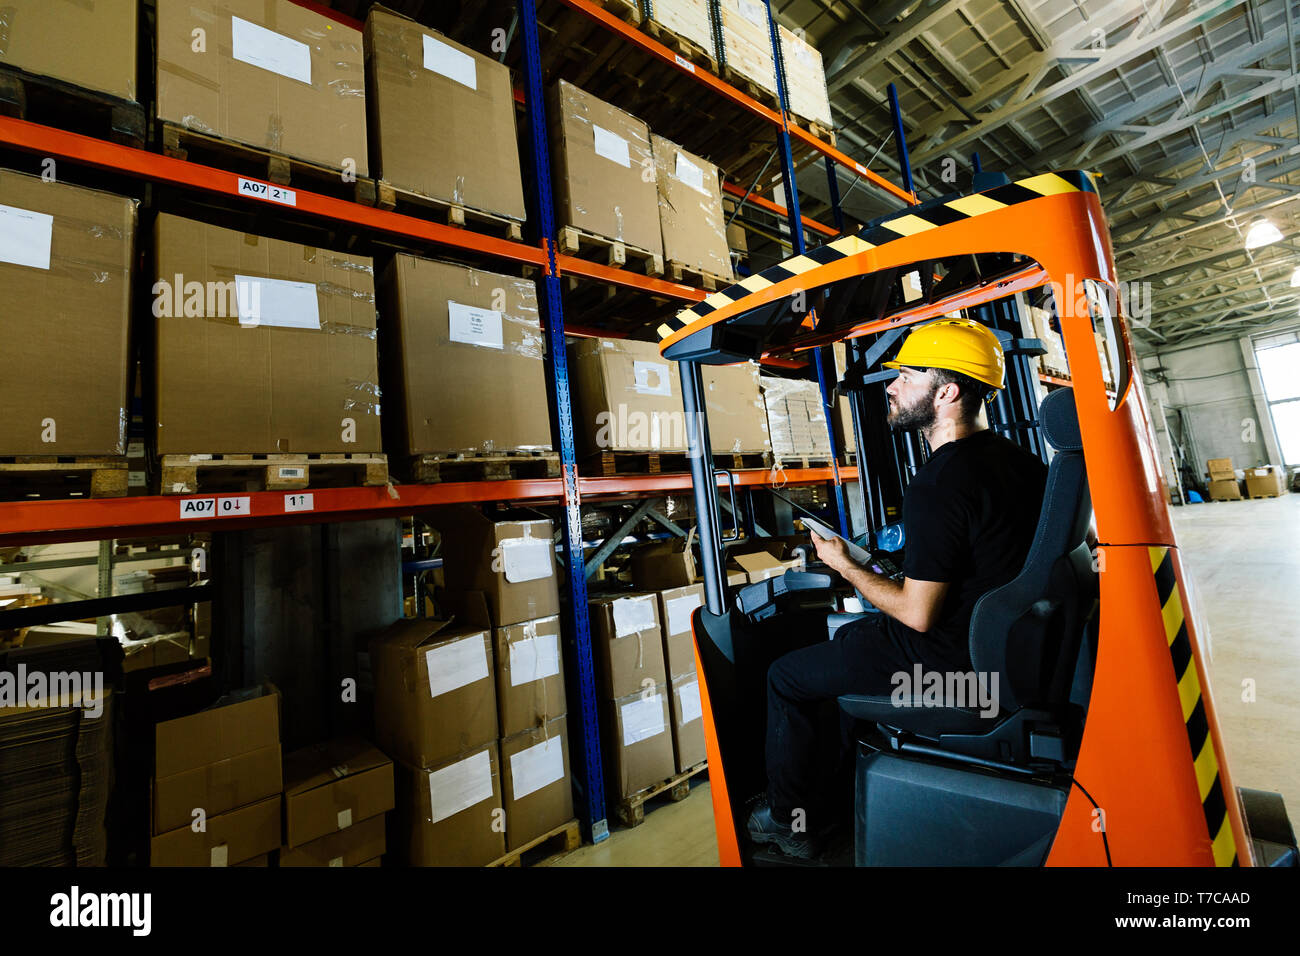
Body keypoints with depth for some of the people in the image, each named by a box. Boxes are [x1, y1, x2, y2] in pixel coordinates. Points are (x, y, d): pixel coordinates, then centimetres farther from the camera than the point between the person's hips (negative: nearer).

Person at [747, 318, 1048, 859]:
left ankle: (791, 821, 24)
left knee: (787, 676, 5)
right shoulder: (1020, 460, 3)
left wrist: (845, 566, -10)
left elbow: (918, 615, -24)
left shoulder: (938, 485, -28)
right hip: (1000, 645, 9)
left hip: (944, 660, -9)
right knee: (845, 635, 27)